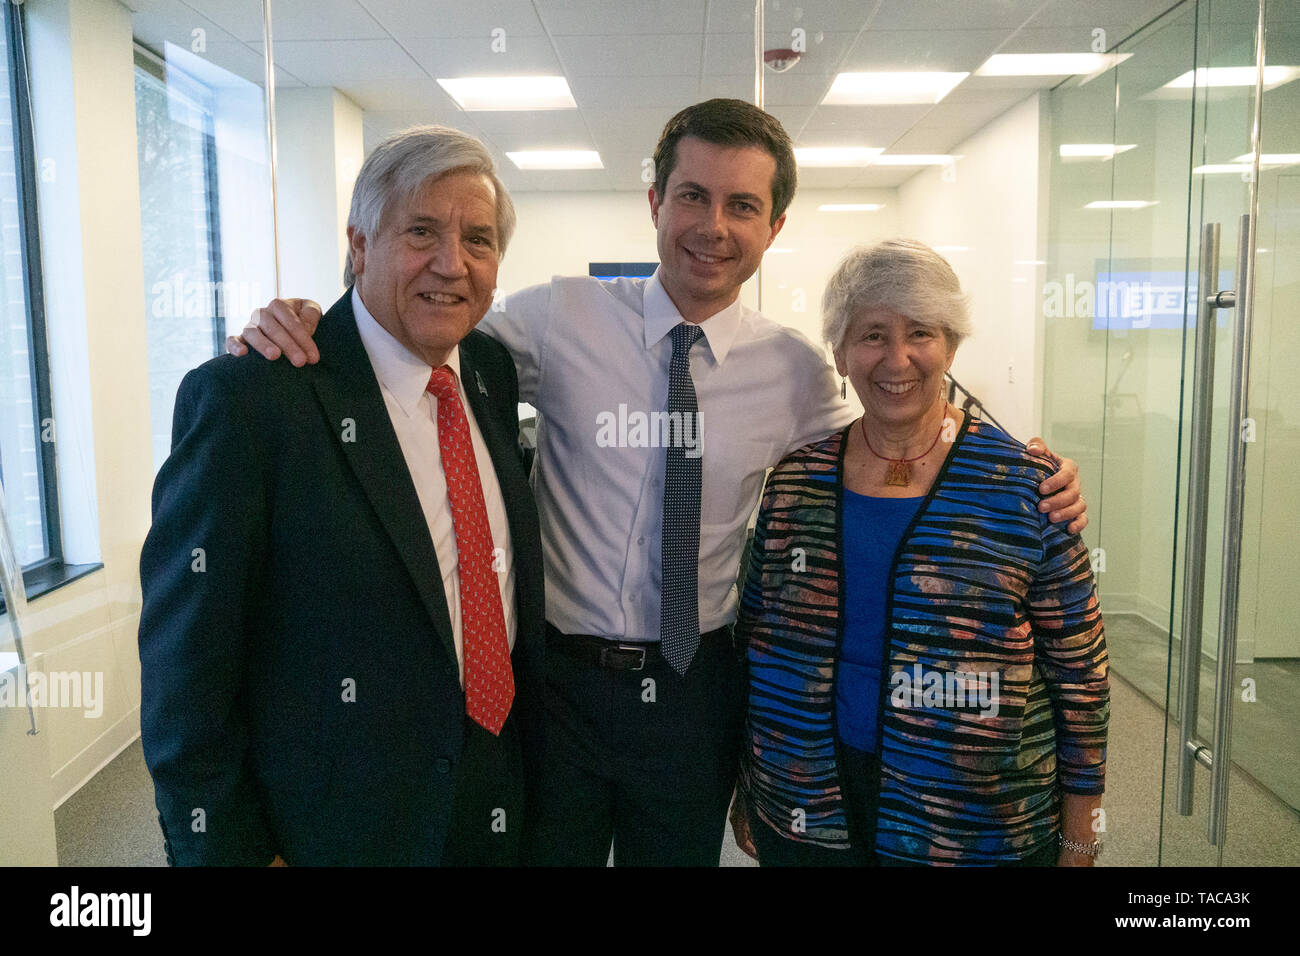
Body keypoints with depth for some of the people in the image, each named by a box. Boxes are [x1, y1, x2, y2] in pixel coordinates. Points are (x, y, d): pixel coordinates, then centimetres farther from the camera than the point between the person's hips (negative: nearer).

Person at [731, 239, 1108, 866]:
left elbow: (1080, 673, -4)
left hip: (979, 829, -2)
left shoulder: (1026, 486, -8)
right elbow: (755, 640, 6)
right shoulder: (794, 479, -1)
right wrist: (747, 791, 10)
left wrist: (1078, 840, -1)